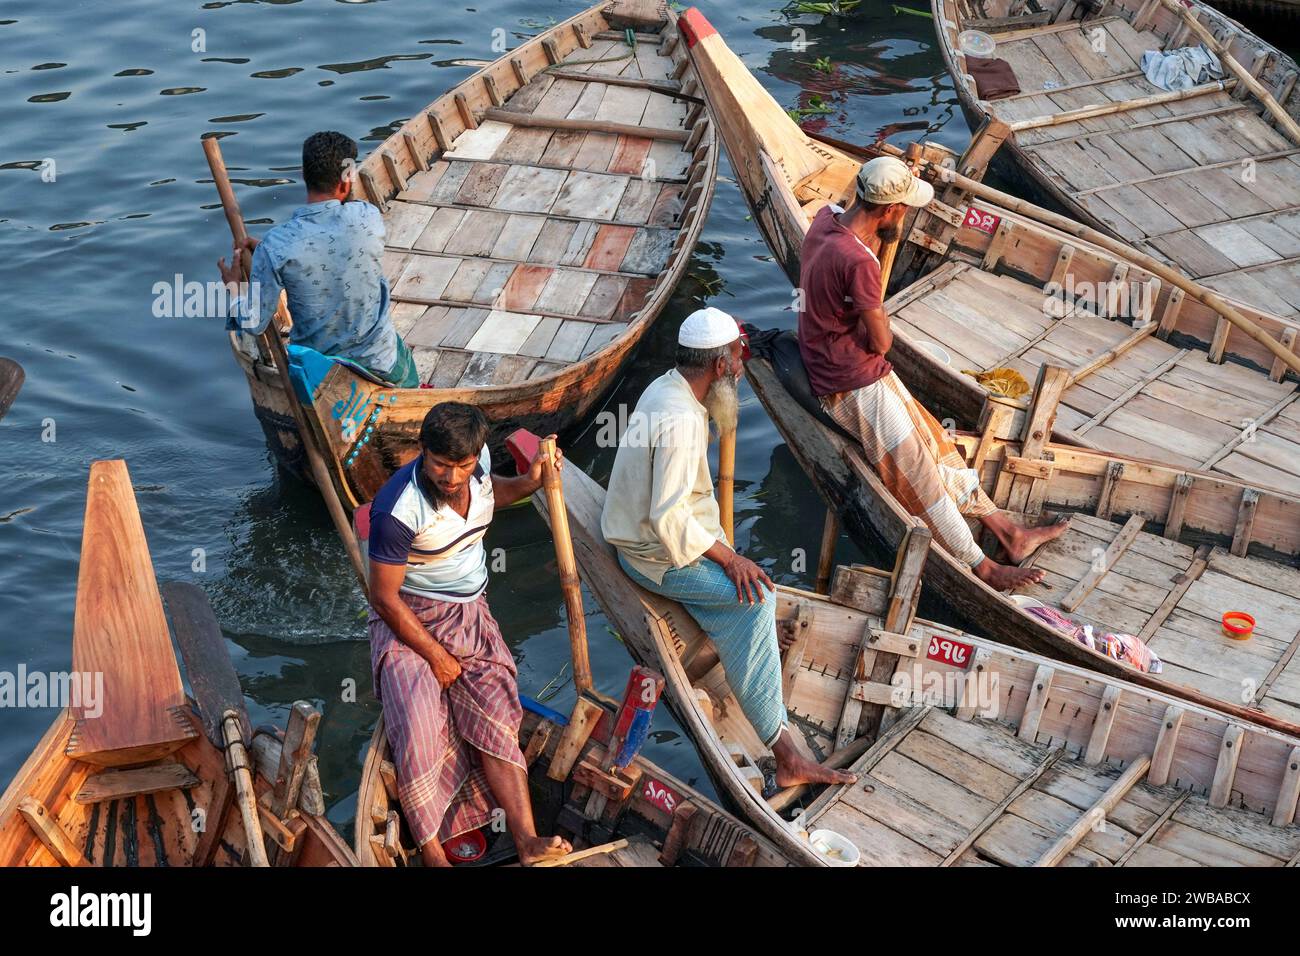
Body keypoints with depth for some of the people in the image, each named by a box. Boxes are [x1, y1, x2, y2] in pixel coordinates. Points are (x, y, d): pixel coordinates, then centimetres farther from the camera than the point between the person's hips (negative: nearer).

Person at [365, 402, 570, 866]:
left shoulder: (479, 461, -7)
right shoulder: (398, 509, -26)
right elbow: (385, 597, -18)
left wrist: (528, 482, 0)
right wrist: (436, 656, -13)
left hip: (470, 612, 5)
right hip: (407, 618, -5)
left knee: (495, 717, -16)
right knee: (418, 729, -26)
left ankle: (527, 841, -22)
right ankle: (433, 855, -18)